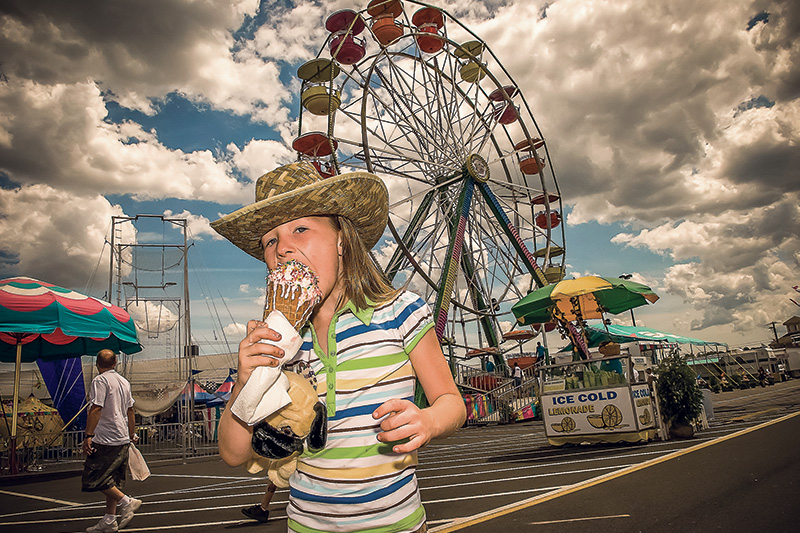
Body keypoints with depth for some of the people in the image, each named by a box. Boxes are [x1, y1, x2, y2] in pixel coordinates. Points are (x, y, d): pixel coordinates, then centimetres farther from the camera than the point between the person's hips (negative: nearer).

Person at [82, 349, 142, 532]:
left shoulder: (100, 380, -9)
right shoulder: (123, 381, 13)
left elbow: (96, 409, -19)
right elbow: (130, 411, 17)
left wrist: (88, 436, -19)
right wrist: (132, 435, 24)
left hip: (106, 440, -8)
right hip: (122, 440, 8)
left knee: (94, 478, -2)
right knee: (111, 479, 13)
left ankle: (127, 502, -9)